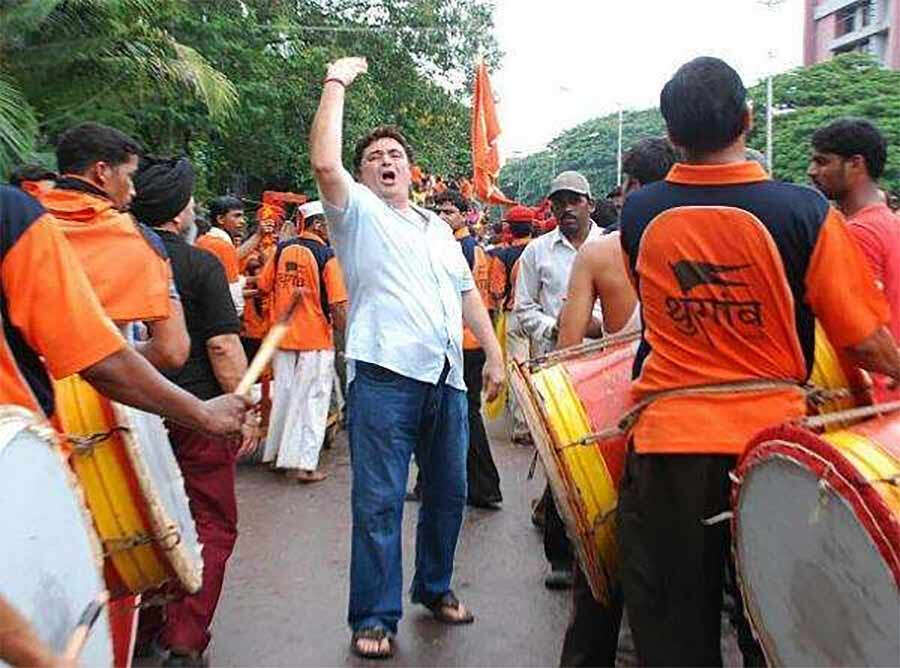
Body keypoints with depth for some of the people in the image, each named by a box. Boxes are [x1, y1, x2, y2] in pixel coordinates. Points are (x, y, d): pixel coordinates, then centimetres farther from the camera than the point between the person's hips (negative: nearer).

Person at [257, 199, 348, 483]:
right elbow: (337, 303, -16)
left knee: (283, 394, 17)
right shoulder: (327, 255, -12)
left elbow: (263, 286, 9)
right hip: (316, 338, -5)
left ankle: (278, 452, 28)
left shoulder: (281, 249, 2)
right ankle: (303, 464, 6)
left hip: (282, 335, 5)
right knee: (311, 400, 4)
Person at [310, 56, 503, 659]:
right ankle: (375, 617, 9)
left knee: (449, 493, 14)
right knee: (380, 502, -4)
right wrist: (337, 81, -2)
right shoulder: (357, 213, 7)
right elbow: (324, 162, -11)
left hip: (447, 380, 6)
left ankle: (435, 587, 33)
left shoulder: (438, 228, 24)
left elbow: (467, 293, 23)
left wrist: (495, 355, 13)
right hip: (385, 376, -6)